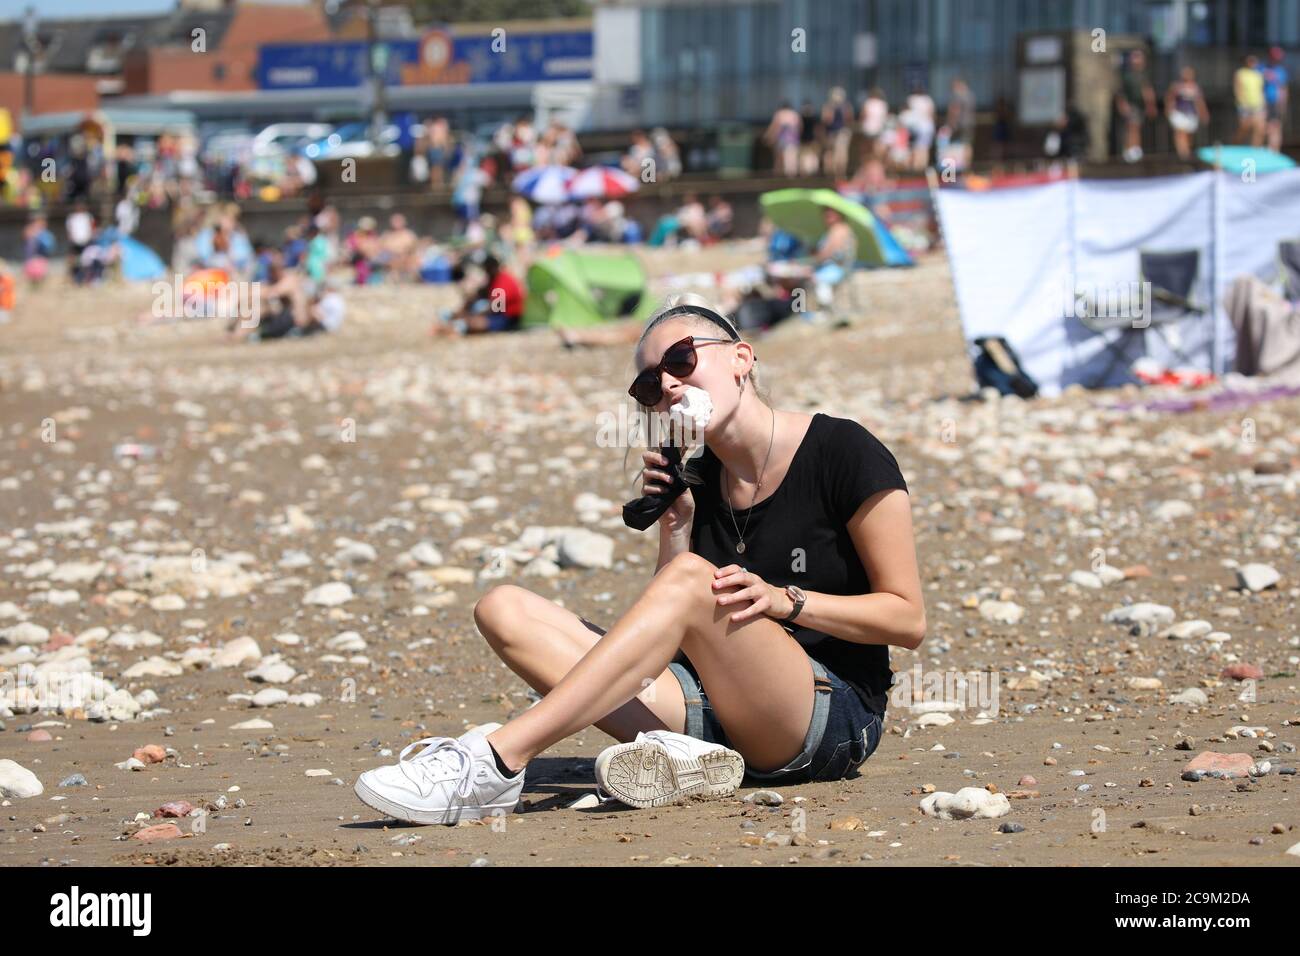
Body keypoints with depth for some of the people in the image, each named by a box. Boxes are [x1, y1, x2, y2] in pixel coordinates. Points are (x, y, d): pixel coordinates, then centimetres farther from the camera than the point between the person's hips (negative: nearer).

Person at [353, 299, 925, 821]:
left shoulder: (841, 452, -3)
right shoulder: (699, 480, 14)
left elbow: (908, 619, -4)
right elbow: (666, 632, 12)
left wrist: (782, 601, -16)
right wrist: (674, 526, 0)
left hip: (836, 719, -6)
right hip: (720, 713, 6)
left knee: (691, 580, -33)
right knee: (504, 609, -7)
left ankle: (496, 763, -38)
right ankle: (671, 755, -30)